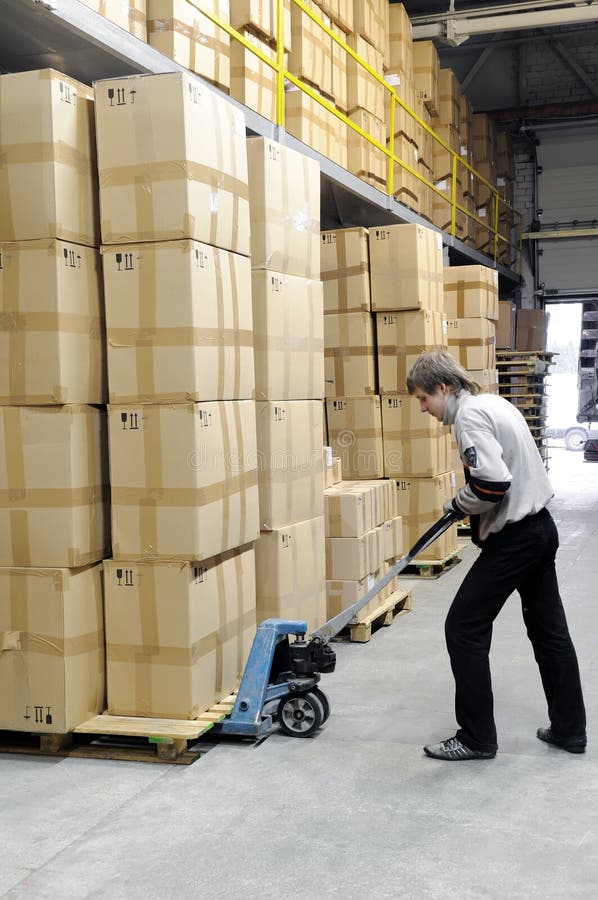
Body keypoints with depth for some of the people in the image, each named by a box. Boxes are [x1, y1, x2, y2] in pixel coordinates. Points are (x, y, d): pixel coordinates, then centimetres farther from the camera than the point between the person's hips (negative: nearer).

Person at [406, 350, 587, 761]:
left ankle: (477, 738, 6)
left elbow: (491, 484, -26)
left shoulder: (469, 413, -16)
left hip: (513, 539, -10)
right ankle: (570, 729, 25)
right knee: (549, 630, 16)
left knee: (464, 629, -1)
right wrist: (466, 504, 12)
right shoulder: (495, 402, 13)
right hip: (541, 528, 10)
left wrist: (457, 504, -8)